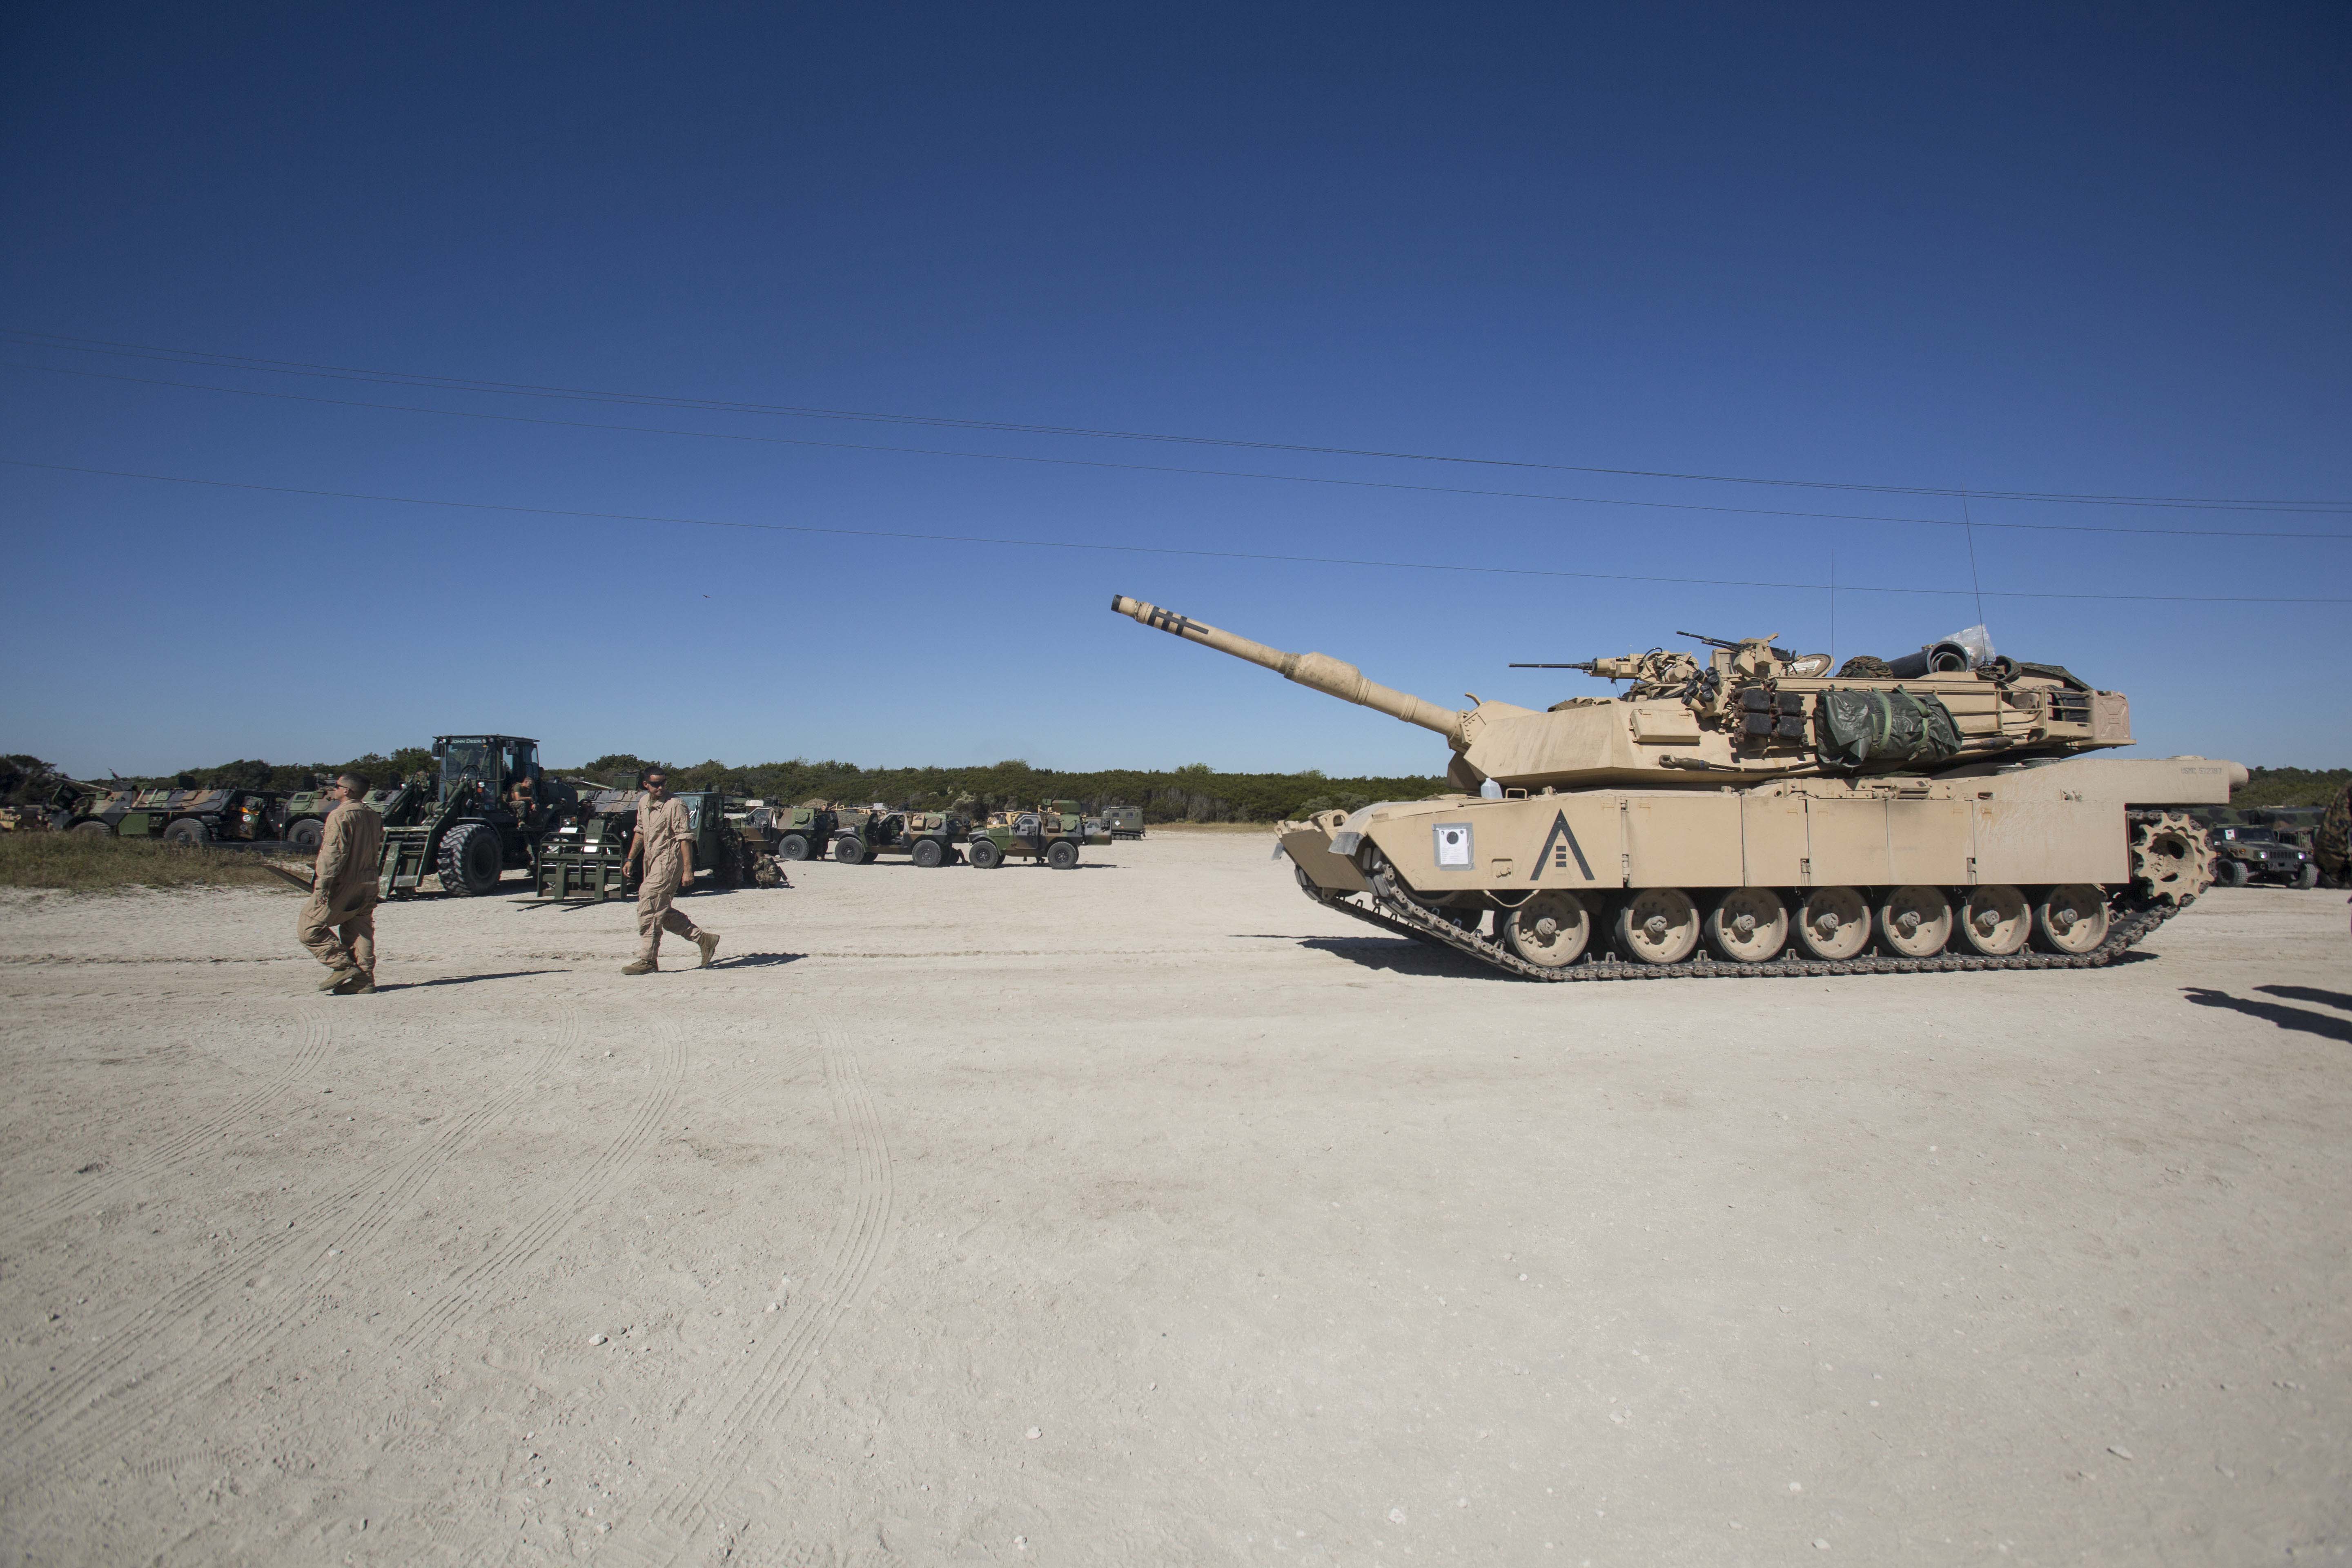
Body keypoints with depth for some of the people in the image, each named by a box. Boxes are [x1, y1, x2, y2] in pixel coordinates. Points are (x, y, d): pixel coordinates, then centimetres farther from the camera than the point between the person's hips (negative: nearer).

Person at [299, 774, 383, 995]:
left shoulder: (340, 815, -13)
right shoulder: (373, 817, 12)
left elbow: (334, 854, -19)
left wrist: (322, 884, -19)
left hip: (342, 885, -8)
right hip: (368, 885, 8)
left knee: (309, 927, 1)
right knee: (360, 933, 10)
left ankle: (344, 967, -5)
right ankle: (363, 981, 9)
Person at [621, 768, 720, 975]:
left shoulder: (675, 805, -14)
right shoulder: (644, 802, 10)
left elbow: (685, 838, -16)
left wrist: (688, 870, -20)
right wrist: (631, 859, 20)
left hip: (669, 861, -8)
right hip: (652, 863, 8)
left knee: (648, 909, -10)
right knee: (663, 912, 10)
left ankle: (647, 960, -2)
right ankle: (704, 939, 19)